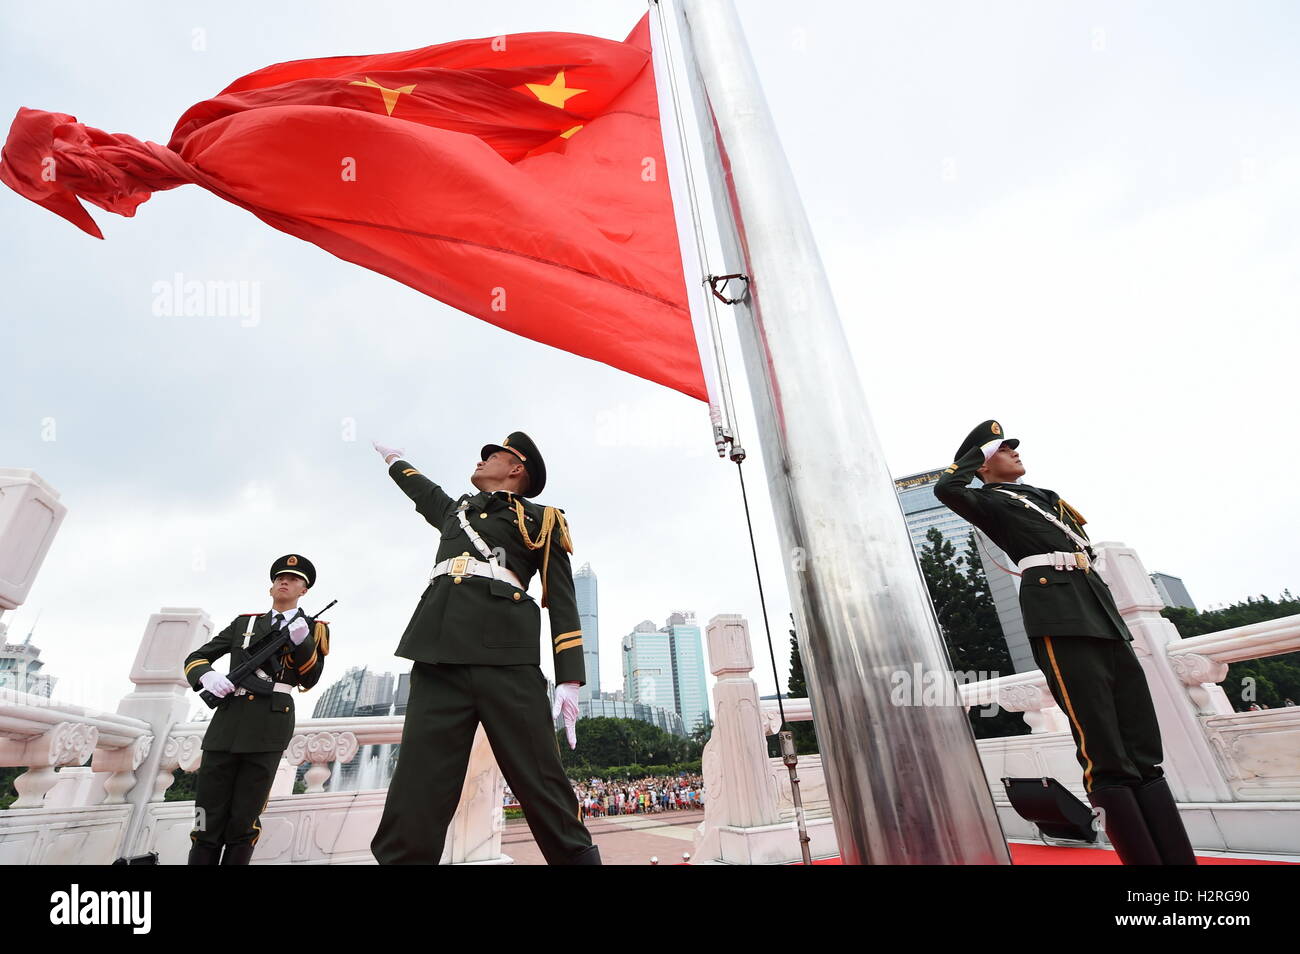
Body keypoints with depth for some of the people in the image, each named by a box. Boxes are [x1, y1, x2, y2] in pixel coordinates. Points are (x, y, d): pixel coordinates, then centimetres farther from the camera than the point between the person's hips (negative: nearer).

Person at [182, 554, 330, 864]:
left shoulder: (314, 627, 10)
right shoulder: (244, 623, 18)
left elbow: (310, 678, 0)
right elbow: (194, 658, 17)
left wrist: (301, 641, -17)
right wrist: (208, 676, -6)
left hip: (270, 727, -3)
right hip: (227, 723, 3)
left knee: (243, 824, 1)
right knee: (207, 822, 2)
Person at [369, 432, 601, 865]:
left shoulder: (541, 519, 15)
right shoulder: (455, 509, 30)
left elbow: (562, 601, 7)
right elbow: (420, 486, 53)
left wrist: (569, 679, -3)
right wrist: (394, 459, 71)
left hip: (506, 656, -4)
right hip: (439, 655, 4)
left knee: (540, 781, -6)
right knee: (419, 786, -3)